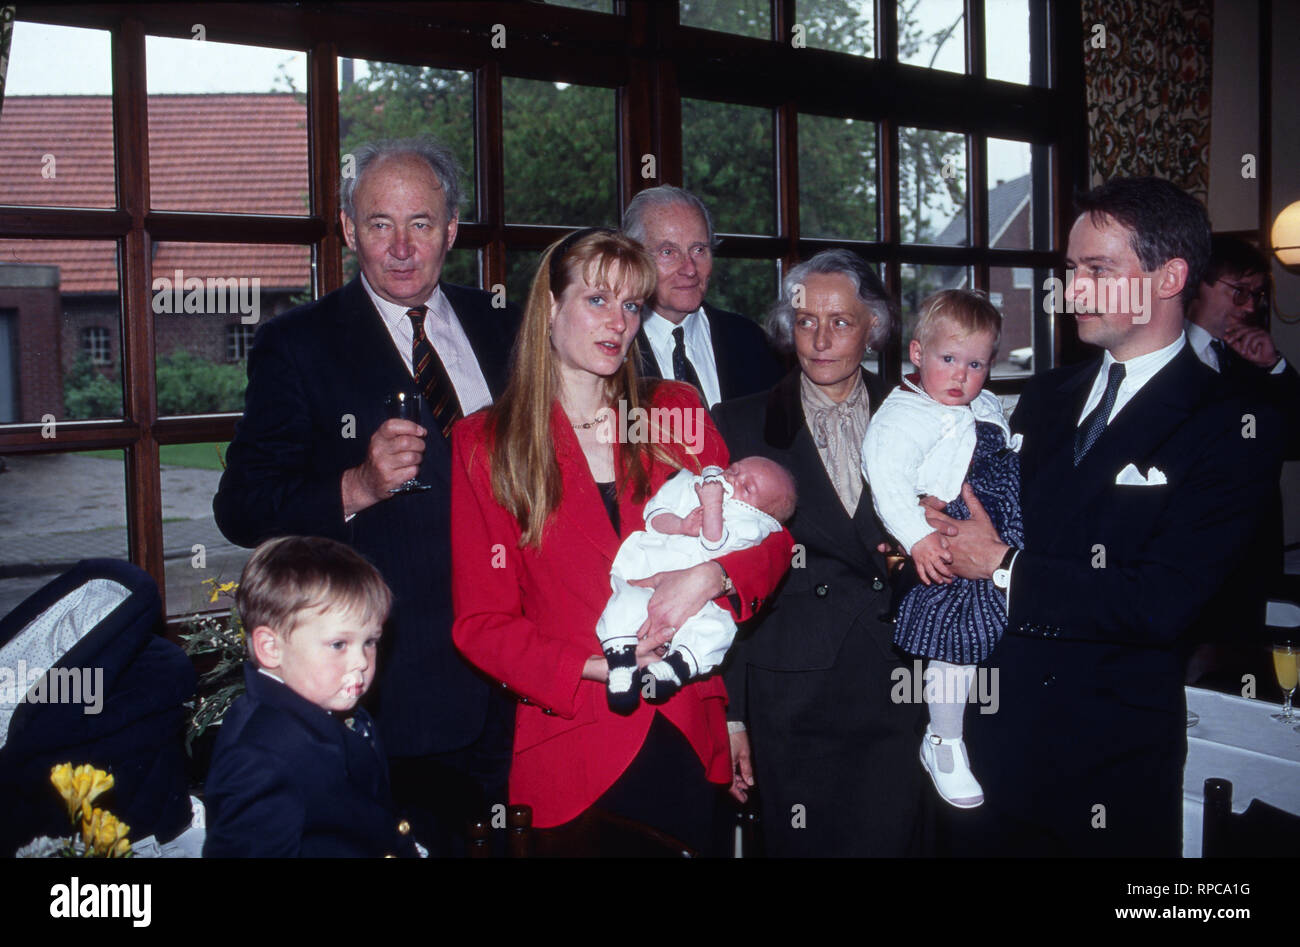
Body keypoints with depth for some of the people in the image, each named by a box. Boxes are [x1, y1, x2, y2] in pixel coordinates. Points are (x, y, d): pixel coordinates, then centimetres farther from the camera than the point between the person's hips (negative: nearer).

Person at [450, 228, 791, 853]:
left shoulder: (676, 413, 7)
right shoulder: (485, 444, -1)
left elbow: (768, 539, 4)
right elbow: (482, 623, -3)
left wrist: (709, 575, -18)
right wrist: (595, 669, -18)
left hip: (691, 740, 3)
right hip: (573, 750, -3)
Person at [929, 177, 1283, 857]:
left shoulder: (1234, 428, -11)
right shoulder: (1044, 398, 11)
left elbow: (1162, 603, -20)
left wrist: (1003, 566, -16)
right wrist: (932, 539, -9)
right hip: (999, 734, 5)